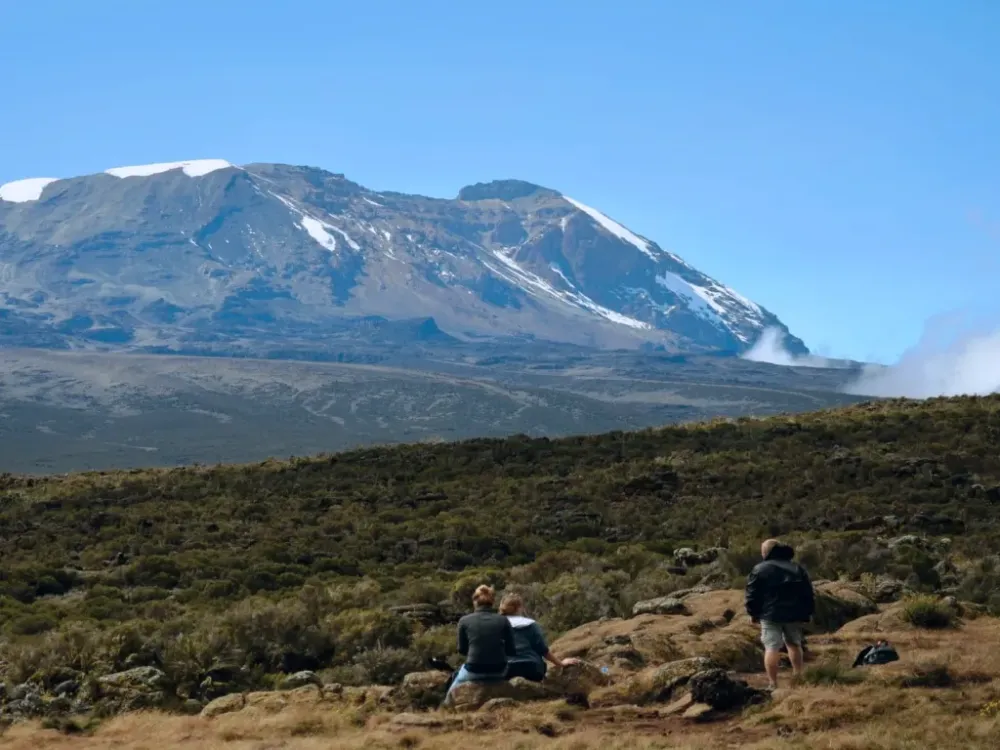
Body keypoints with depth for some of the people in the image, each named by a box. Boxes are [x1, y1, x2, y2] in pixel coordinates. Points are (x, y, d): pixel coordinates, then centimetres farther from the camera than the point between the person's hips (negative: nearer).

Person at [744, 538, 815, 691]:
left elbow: (752, 594, -2)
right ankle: (798, 676, 26)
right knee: (794, 643, 21)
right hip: (794, 614, 4)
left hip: (770, 614, -4)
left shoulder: (760, 569, -2)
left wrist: (753, 613, 8)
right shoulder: (798, 569, 11)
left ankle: (772, 683, -11)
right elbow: (808, 593, 11)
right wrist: (808, 613, 16)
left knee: (772, 647, -6)